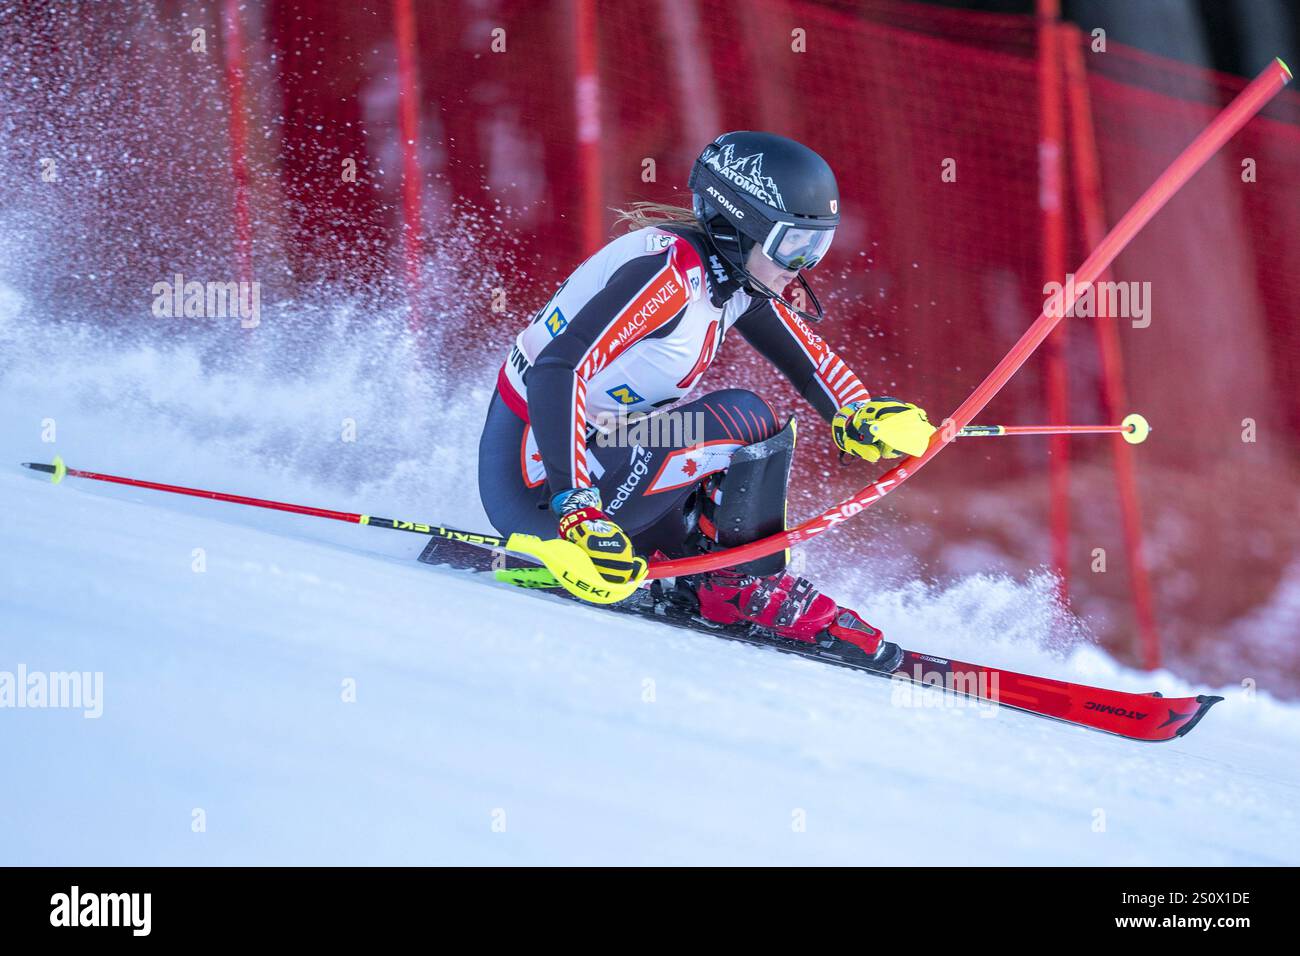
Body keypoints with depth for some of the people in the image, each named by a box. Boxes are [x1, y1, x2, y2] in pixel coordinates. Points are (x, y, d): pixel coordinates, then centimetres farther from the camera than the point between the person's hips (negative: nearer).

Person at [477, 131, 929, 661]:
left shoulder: (739, 273, 3)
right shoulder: (671, 272, -24)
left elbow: (802, 346, 17)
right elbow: (557, 370, -32)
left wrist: (857, 415, -3)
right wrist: (574, 508, -38)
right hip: (537, 484, -10)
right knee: (745, 425, -19)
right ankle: (746, 588, -6)